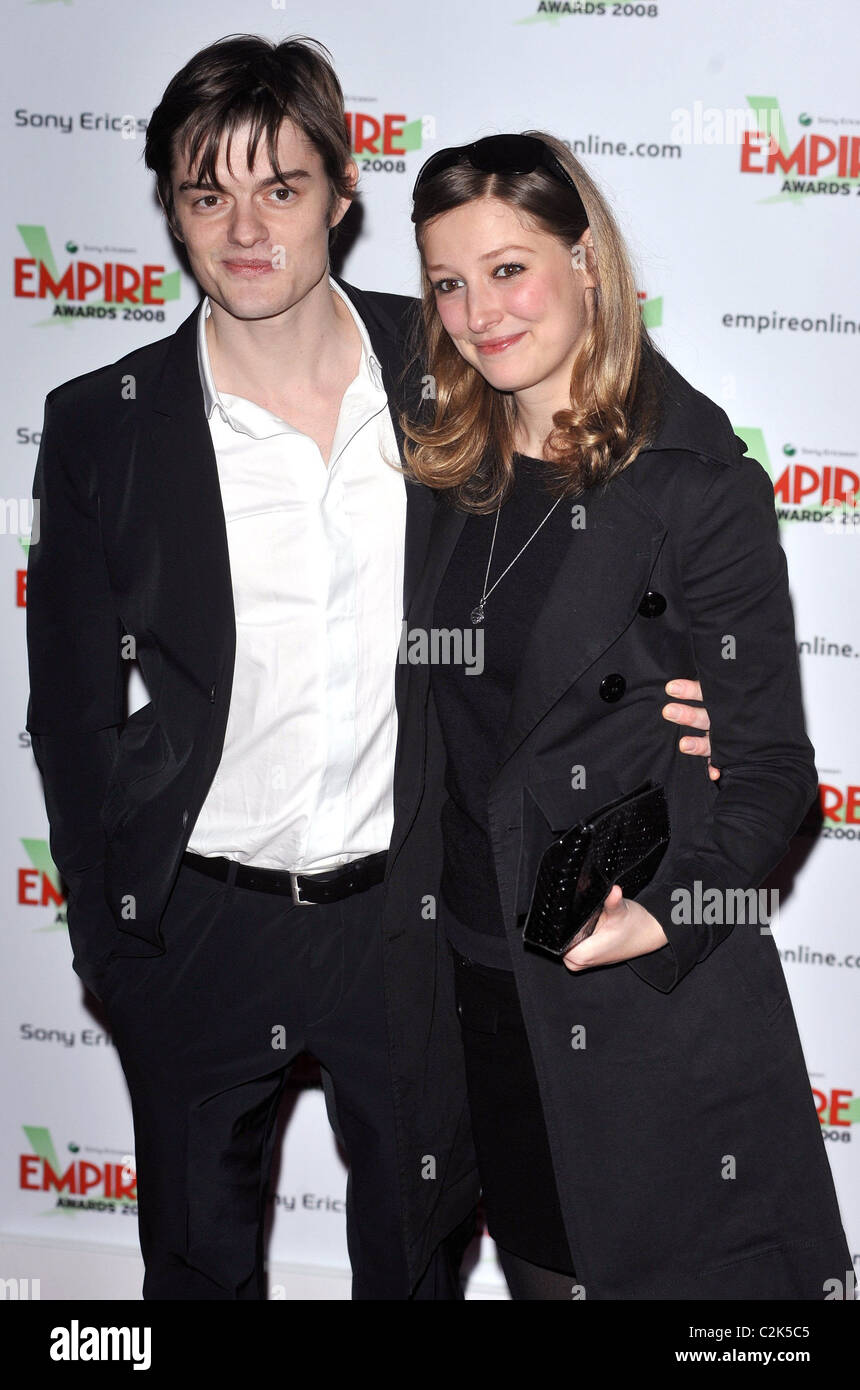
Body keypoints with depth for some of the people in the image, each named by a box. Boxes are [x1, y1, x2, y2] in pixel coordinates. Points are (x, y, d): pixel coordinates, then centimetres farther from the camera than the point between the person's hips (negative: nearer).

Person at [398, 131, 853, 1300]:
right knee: (540, 1264, 19)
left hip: (657, 999, -6)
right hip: (484, 988, 6)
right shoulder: (454, 474, 6)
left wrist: (665, 911, -28)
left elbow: (764, 765, -13)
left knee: (673, 1267, 6)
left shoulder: (700, 486, -13)